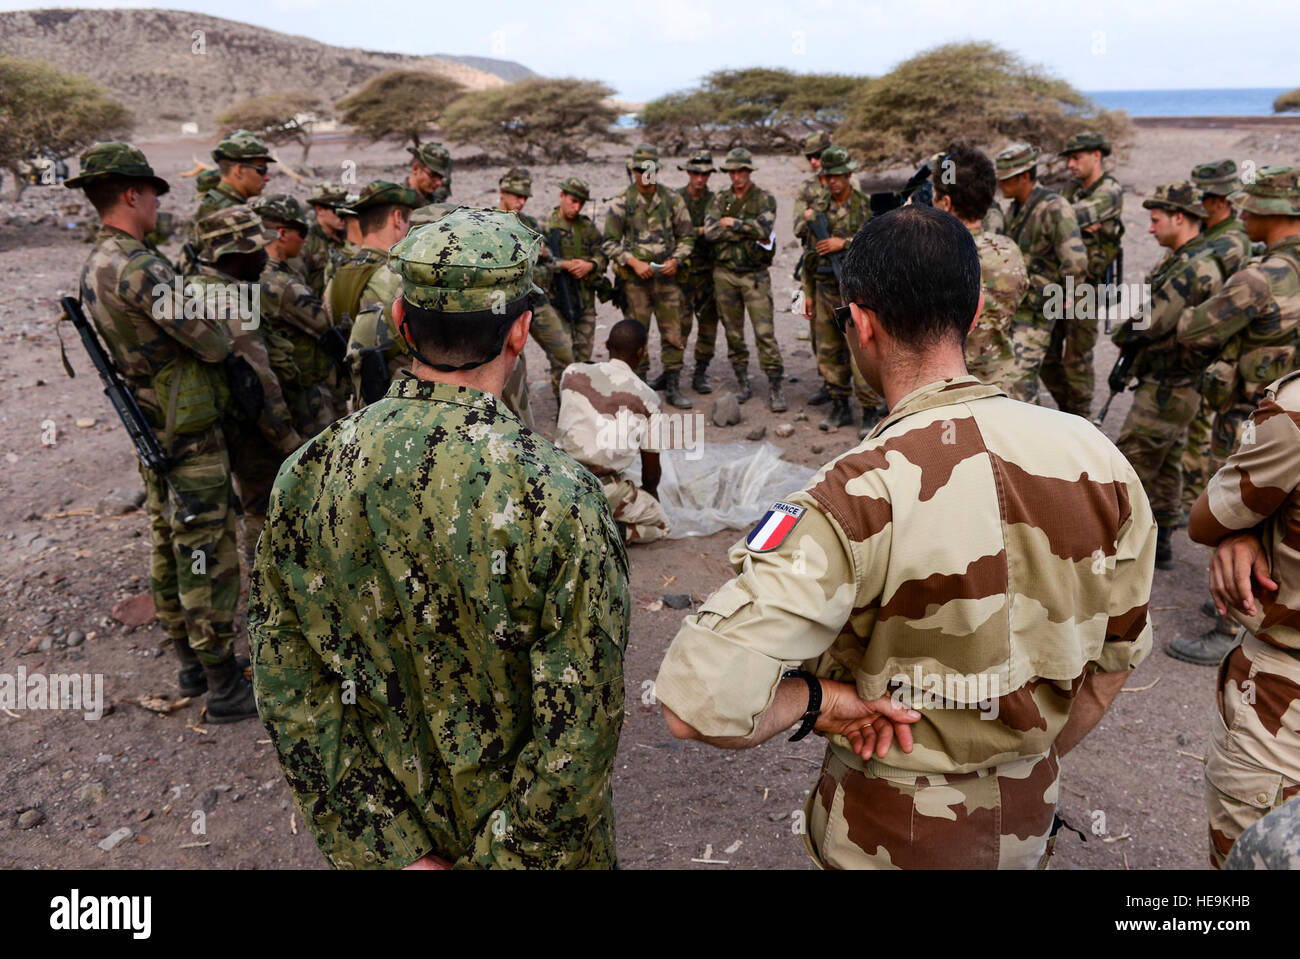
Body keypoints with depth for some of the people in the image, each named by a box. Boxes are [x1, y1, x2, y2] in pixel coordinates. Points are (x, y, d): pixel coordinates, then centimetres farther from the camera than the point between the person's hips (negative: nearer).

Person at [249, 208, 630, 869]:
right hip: (530, 836, -3)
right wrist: (501, 857, -10)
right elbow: (578, 727, -24)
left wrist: (390, 846, -5)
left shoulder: (306, 476, -15)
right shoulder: (558, 500, -28)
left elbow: (290, 692, -10)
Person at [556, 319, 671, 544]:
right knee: (661, 525, 18)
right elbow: (651, 468, 4)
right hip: (603, 489, -4)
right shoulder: (647, 398, -3)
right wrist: (649, 491, 28)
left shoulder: (572, 373, 3)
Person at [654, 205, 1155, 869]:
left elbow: (698, 702, -39)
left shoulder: (859, 497, -31)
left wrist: (819, 700, -20)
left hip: (892, 836, -5)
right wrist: (1032, 762, 16)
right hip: (1026, 818, 5)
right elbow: (1119, 653, 2)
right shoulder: (1093, 454, -13)